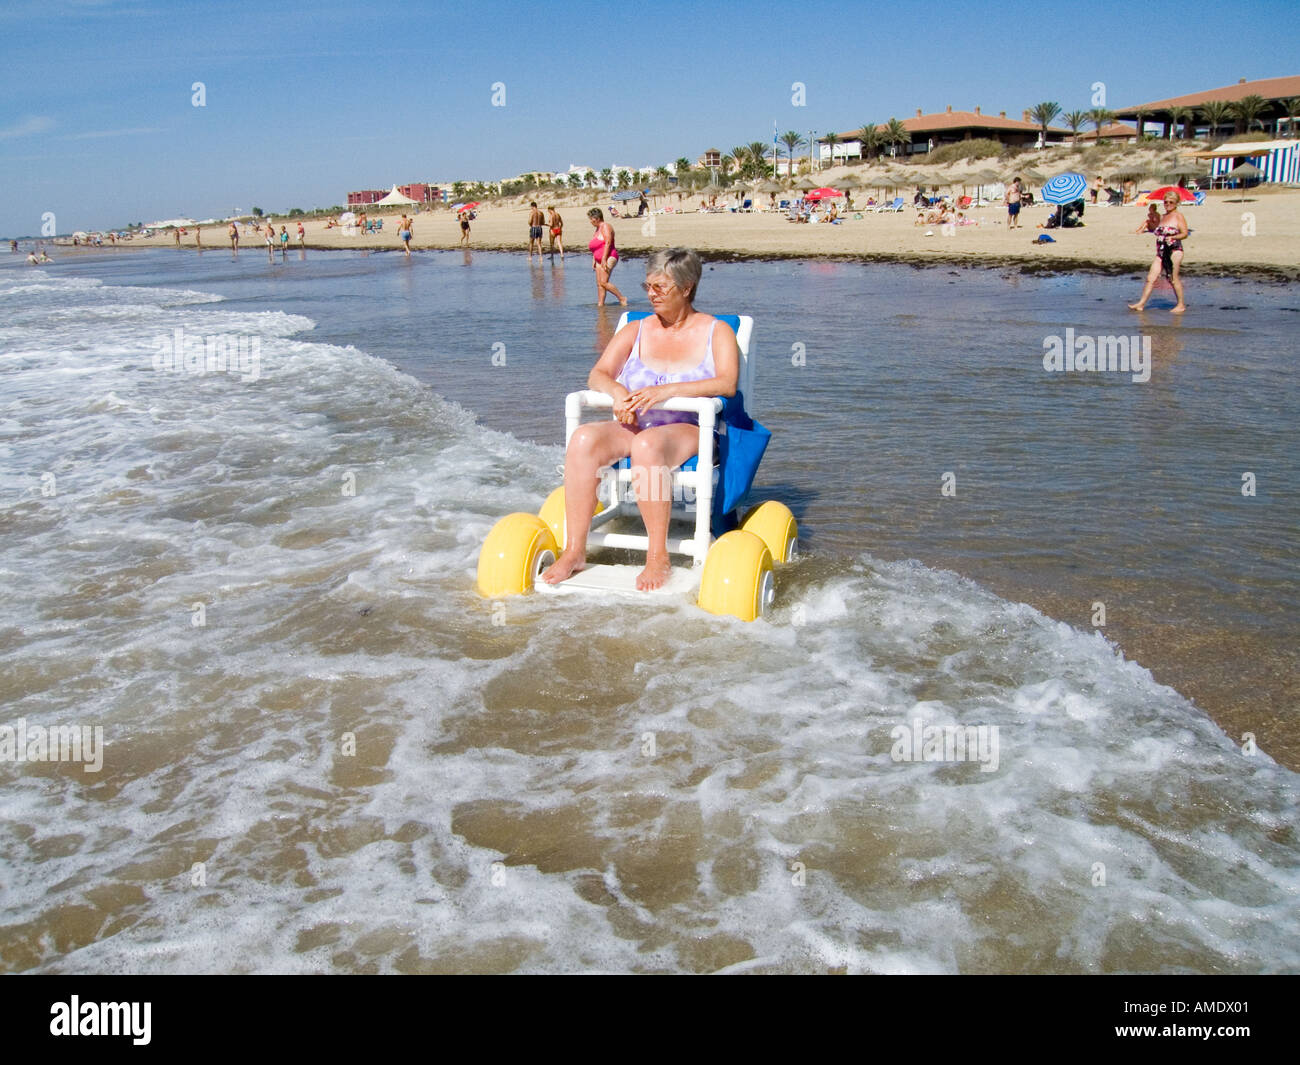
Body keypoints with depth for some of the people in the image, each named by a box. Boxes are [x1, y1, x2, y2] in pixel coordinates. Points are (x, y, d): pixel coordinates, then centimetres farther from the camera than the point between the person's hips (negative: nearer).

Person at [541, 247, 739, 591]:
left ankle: (658, 557, -31)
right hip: (632, 427, 4)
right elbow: (598, 374, 7)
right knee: (583, 439, -28)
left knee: (647, 444, -39)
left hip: (689, 431, -4)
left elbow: (727, 383, -13)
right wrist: (617, 392, -18)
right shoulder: (635, 331, 17)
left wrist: (665, 391, -24)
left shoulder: (716, 332, 6)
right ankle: (574, 551, -26)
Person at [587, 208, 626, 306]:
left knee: (603, 282, -17)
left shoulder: (606, 226, -9)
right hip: (599, 259, 10)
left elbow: (608, 243, -18)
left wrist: (604, 259, -23)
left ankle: (622, 299, -9)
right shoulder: (598, 229, 21)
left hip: (609, 258, -10)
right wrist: (594, 260, 17)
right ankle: (601, 304, 4)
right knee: (599, 284, 3)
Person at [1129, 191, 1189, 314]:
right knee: (1150, 278, -1)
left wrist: (1172, 237, -23)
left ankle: (1181, 305, 6)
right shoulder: (1164, 216, 19)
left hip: (1174, 251, -7)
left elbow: (1184, 233, -11)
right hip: (1161, 252, 7)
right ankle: (1141, 303, -1)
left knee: (1173, 278, -5)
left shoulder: (1178, 216, -3)